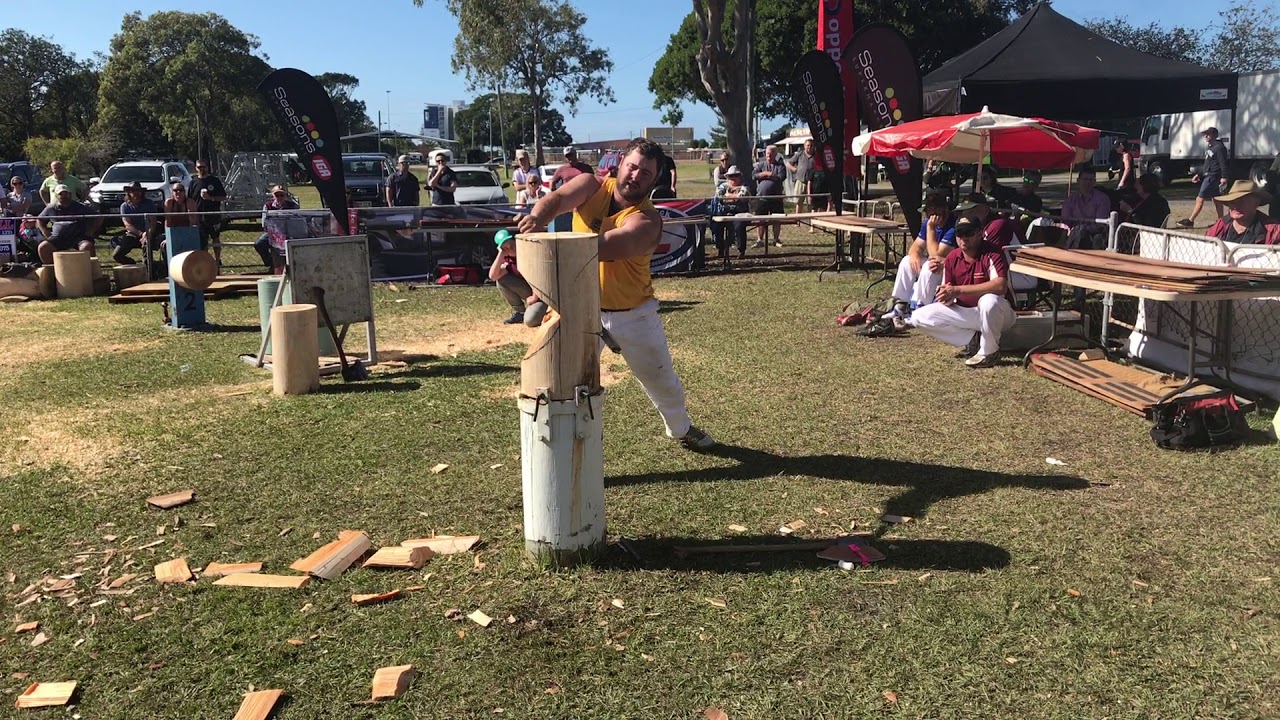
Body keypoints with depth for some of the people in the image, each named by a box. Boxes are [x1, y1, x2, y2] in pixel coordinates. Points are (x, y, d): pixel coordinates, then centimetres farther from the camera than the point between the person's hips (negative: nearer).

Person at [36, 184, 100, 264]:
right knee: (42, 248, -21)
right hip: (58, 239, 3)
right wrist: (47, 235, 13)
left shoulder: (82, 207, 9)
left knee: (86, 246, -35)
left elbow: (98, 219, 10)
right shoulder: (51, 209, 16)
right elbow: (40, 220, 28)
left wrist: (90, 232, -1)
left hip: (79, 237, -3)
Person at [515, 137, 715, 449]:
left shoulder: (646, 221, -22)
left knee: (663, 382, 19)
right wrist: (537, 218, -55)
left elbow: (602, 247, -38)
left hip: (634, 314, 0)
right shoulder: (592, 186, -10)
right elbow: (558, 199, -30)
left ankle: (680, 428, 49)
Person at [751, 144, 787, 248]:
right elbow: (754, 175, -5)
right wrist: (769, 174, -11)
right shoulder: (760, 165, 10)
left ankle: (776, 240, 16)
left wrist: (765, 174, -9)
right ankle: (760, 240, 7)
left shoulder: (780, 166, 4)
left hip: (776, 198, -1)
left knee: (777, 220, 5)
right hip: (762, 197, 1)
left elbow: (781, 177, -12)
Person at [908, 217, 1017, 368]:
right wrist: (946, 295, -25)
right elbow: (946, 298, 2)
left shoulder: (992, 254, -18)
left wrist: (959, 290, -36)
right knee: (919, 317, -9)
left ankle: (989, 351, -16)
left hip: (995, 313, -5)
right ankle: (973, 339, -5)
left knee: (989, 300, -41)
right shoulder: (952, 258, 0)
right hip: (963, 312, 6)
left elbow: (1001, 286, -36)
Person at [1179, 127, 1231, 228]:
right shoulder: (1209, 147, 17)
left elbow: (1223, 163, -18)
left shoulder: (1219, 147, -12)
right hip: (1207, 176, 10)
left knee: (1200, 199, -10)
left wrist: (1224, 177, -24)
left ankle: (1190, 221, -9)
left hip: (1212, 177, -10)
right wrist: (1199, 175, 20)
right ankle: (1220, 221, 18)